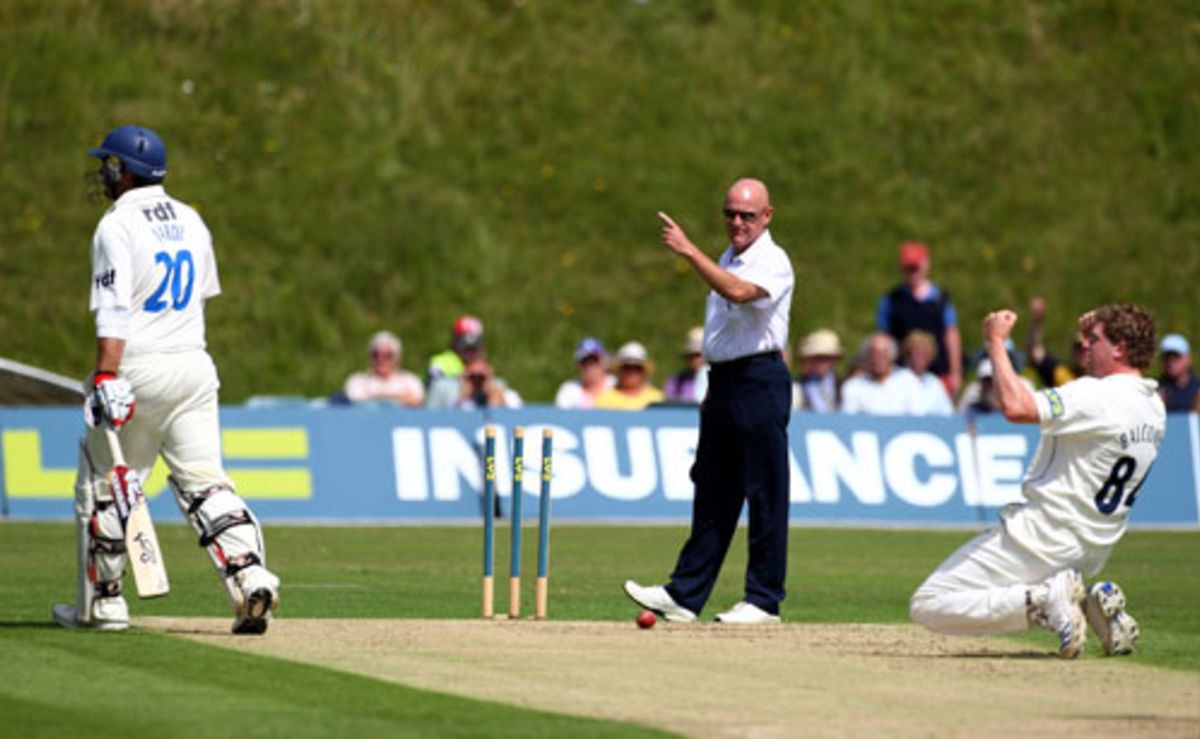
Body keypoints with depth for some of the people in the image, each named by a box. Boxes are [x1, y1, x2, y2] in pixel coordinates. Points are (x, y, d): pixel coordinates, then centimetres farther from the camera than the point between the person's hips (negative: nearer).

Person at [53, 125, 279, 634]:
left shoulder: (118, 226, -10)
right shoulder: (191, 221, 13)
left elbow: (113, 312, -19)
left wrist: (106, 379, -24)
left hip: (139, 368, -6)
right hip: (195, 366, 6)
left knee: (102, 486, 7)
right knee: (204, 482, 4)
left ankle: (101, 604, 11)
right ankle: (250, 578, -15)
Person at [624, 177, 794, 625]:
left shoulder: (773, 262, -10)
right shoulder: (728, 260, 18)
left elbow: (739, 291, -31)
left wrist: (689, 252, -30)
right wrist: (716, 389, 18)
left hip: (760, 382, -9)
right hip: (723, 382, 9)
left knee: (765, 494, -5)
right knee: (712, 491, 9)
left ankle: (764, 599, -1)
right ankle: (684, 595, 10)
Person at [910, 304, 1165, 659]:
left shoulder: (1099, 397, -20)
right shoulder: (1154, 408, 7)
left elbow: (1016, 407, -31)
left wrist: (996, 342, -18)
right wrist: (1095, 337, 24)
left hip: (1046, 534, -9)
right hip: (1093, 554, 9)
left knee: (927, 605, -8)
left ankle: (1046, 599, -17)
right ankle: (1093, 604, 8)